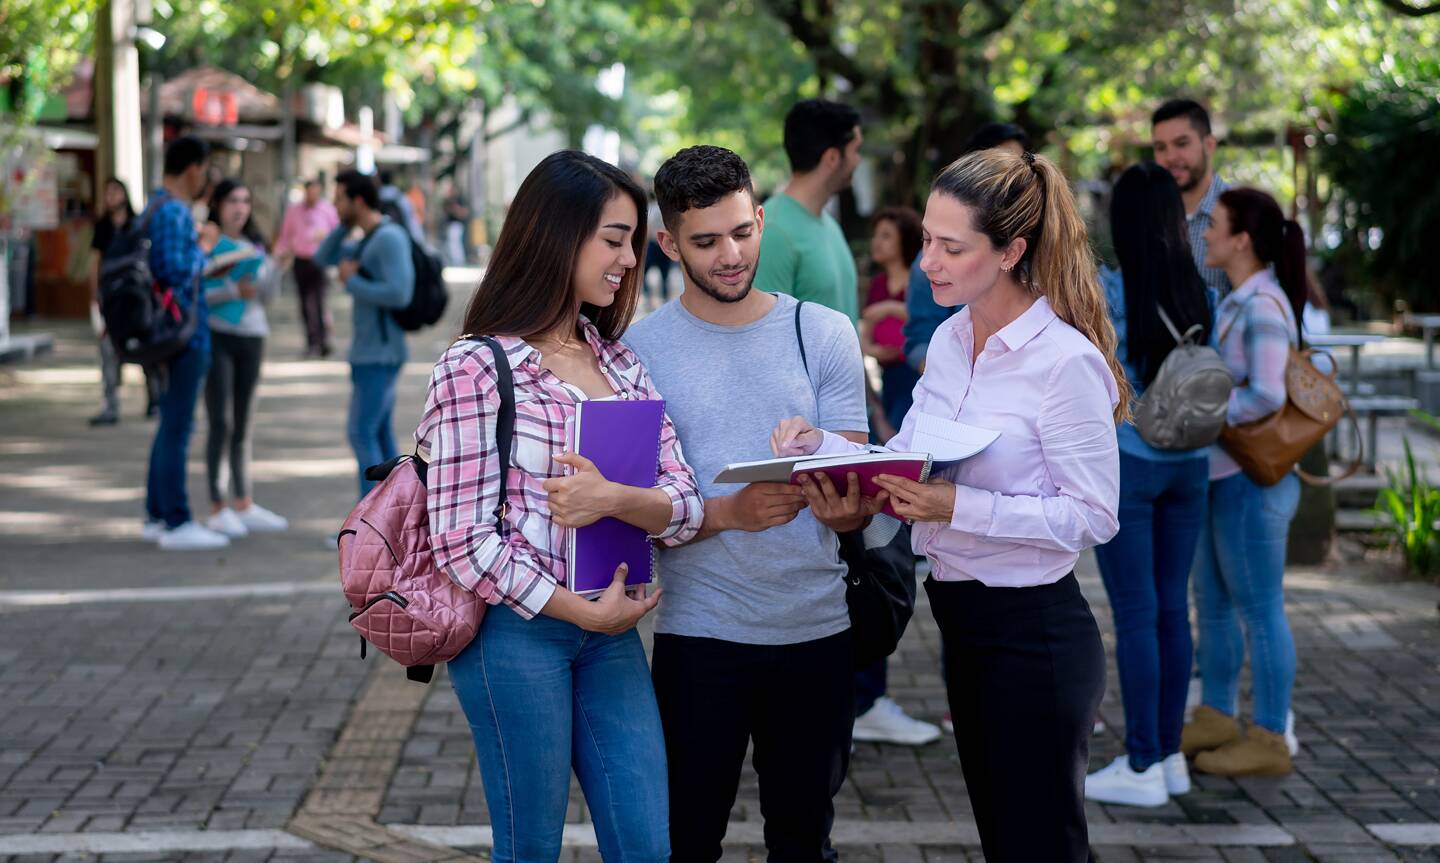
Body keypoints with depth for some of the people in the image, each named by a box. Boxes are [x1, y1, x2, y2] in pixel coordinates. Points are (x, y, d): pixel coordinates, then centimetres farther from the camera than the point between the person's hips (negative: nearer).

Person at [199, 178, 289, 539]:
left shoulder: (255, 244, 15)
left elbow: (266, 295, 12)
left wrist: (272, 272, -6)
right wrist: (233, 291, -19)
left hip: (251, 337, 6)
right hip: (216, 336, -6)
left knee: (242, 425, 10)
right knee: (220, 423, -6)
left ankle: (243, 505, 17)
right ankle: (217, 508, -2)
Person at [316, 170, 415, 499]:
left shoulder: (390, 238, -17)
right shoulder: (372, 240, 15)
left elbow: (399, 295, -27)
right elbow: (323, 259, 21)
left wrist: (351, 282, -14)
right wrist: (347, 222, 8)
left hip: (378, 355, -10)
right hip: (371, 352, 10)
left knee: (361, 435, -8)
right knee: (379, 435, 12)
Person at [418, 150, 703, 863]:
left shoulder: (623, 366, 10)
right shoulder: (476, 367, -8)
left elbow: (684, 509, 2)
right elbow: (463, 538, -13)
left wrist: (614, 498, -19)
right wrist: (584, 612, -11)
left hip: (611, 629, 5)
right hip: (516, 632, -5)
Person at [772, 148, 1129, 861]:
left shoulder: (1066, 360, -18)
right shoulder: (949, 340, 6)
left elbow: (1092, 516, -19)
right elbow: (905, 463, 9)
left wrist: (960, 507, -27)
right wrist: (823, 447, -8)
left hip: (1032, 635, -8)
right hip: (961, 619, 8)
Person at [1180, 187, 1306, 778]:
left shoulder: (1264, 306, -18)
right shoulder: (1236, 302, 10)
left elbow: (1266, 397, -27)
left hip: (1253, 483, -9)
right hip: (1220, 478, 9)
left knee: (1259, 612, 0)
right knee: (1213, 606, 17)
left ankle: (1269, 741, 10)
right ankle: (1216, 720, 29)